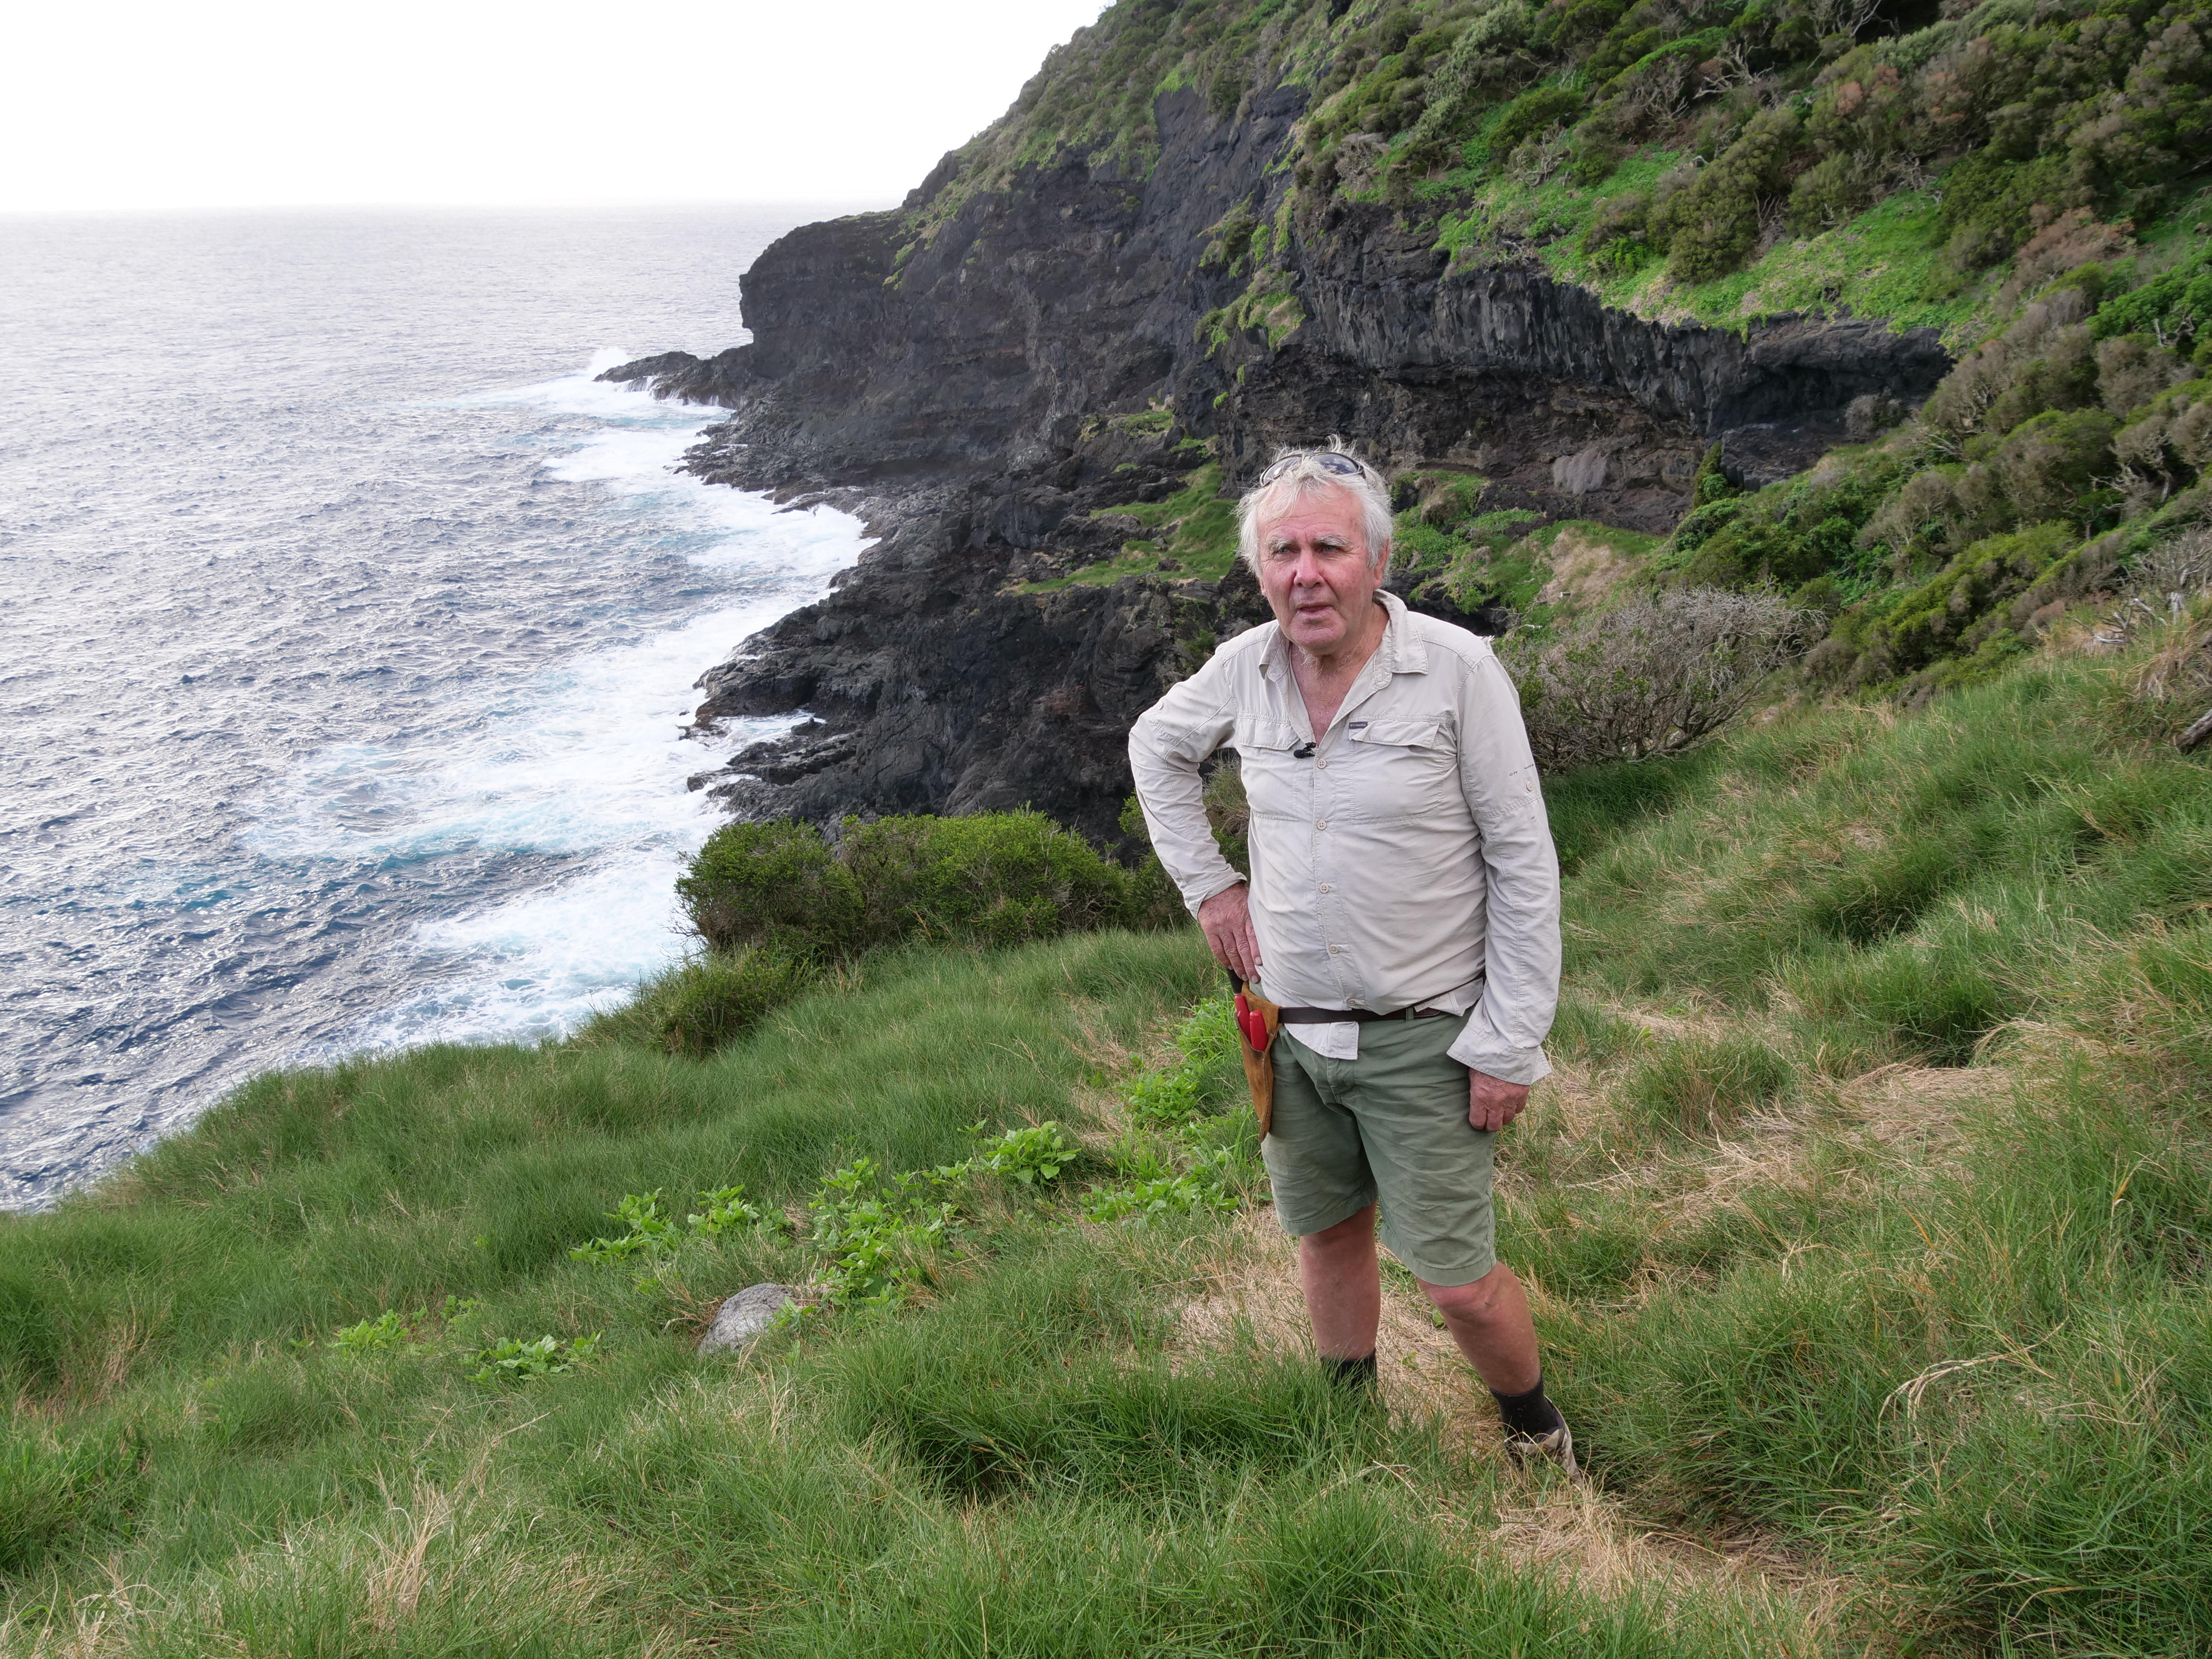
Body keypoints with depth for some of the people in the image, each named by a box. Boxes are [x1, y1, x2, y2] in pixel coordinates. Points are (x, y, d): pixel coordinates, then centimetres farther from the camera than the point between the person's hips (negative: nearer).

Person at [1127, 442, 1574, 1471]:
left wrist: (1509, 1044, -13)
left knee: (1457, 1282, 0)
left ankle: (1537, 1434, 29)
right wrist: (1205, 882, 10)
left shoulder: (1458, 670, -15)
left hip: (1421, 1038, -4)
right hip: (1290, 1029, 4)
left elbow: (1524, 864, -11)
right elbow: (1155, 747, 20)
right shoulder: (1245, 669, -3)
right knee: (1329, 1237, 19)